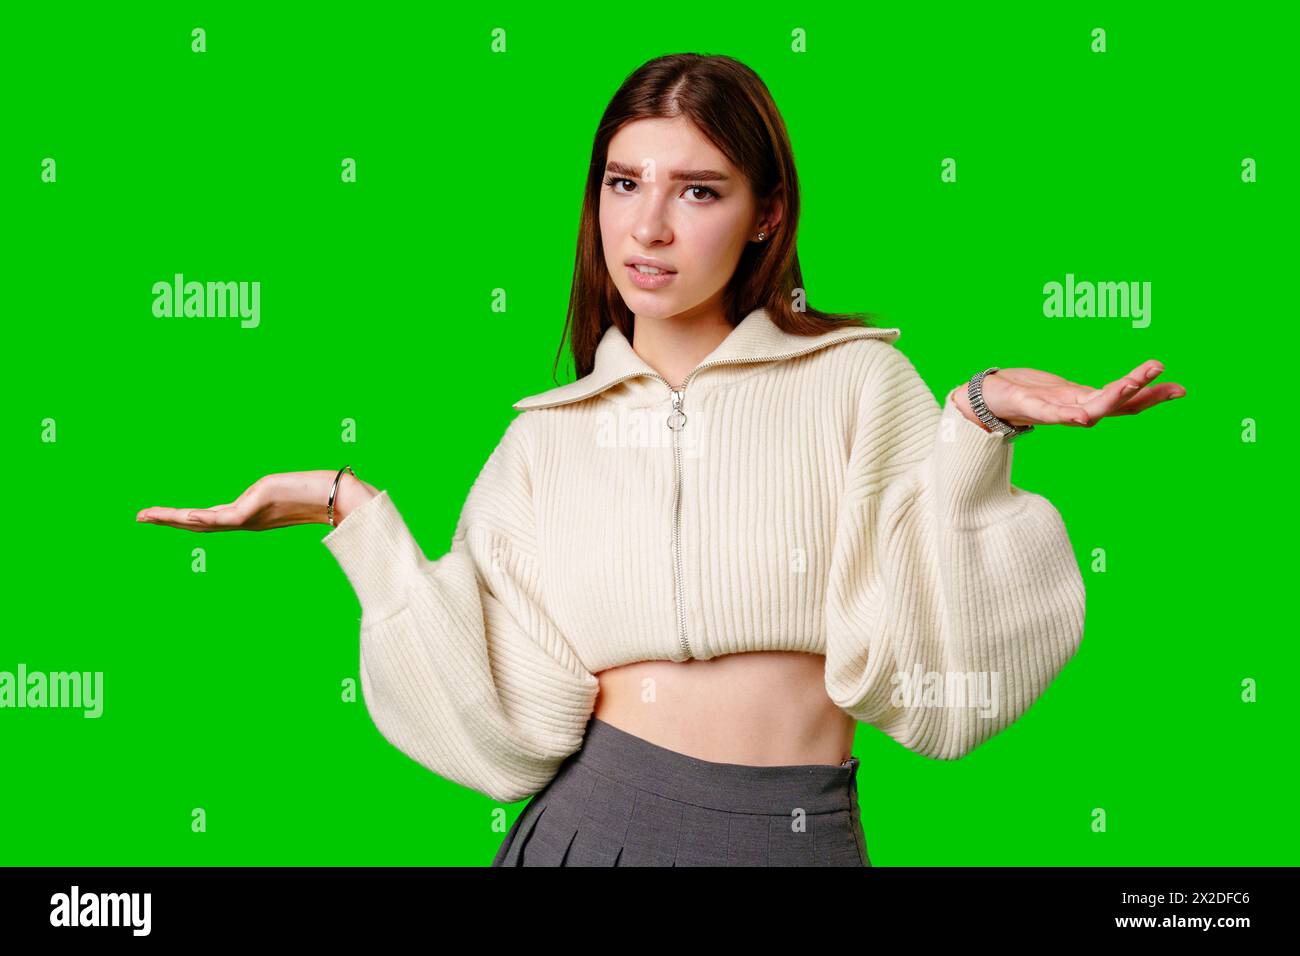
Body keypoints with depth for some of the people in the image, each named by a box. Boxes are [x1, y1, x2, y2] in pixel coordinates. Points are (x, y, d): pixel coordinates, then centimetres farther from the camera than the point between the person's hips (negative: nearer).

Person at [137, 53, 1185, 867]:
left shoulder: (857, 383, -2)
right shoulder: (547, 436, 6)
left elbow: (917, 673, -12)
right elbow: (510, 717, -6)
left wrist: (975, 427, -21)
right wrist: (354, 512, -5)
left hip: (800, 832, -2)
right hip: (590, 819, 2)